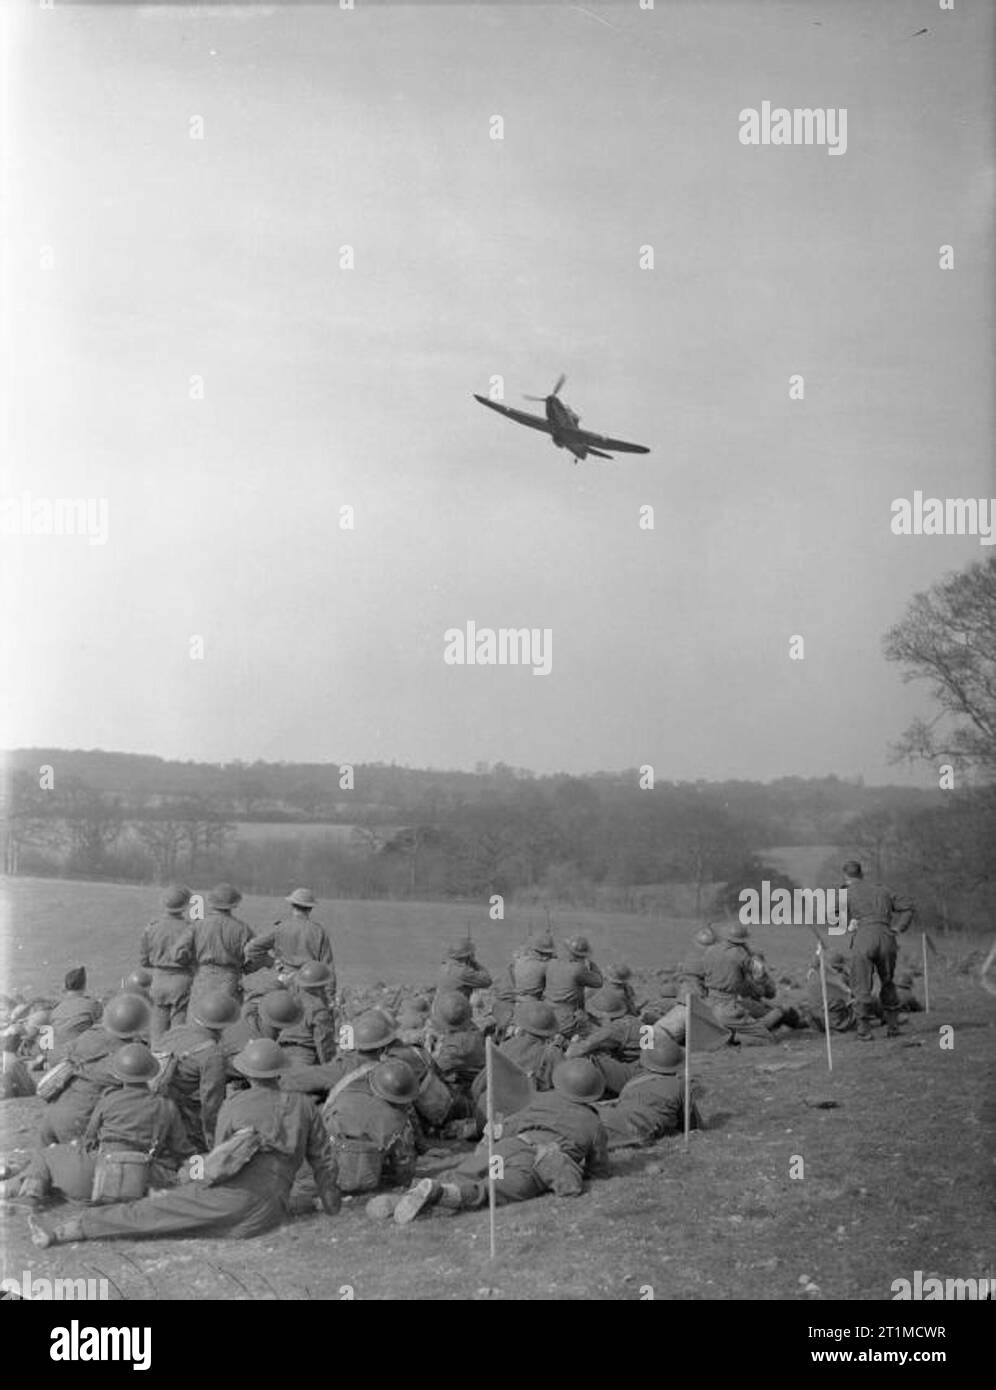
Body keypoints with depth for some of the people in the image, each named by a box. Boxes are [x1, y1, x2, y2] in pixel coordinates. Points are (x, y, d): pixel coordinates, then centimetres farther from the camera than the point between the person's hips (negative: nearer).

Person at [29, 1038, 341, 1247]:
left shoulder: (234, 1106, 3)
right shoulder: (304, 1105, 11)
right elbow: (322, 1159, 18)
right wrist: (332, 1203, 30)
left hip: (233, 1193, -4)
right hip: (269, 1213, 4)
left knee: (147, 1212, -1)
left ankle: (59, 1234, -1)